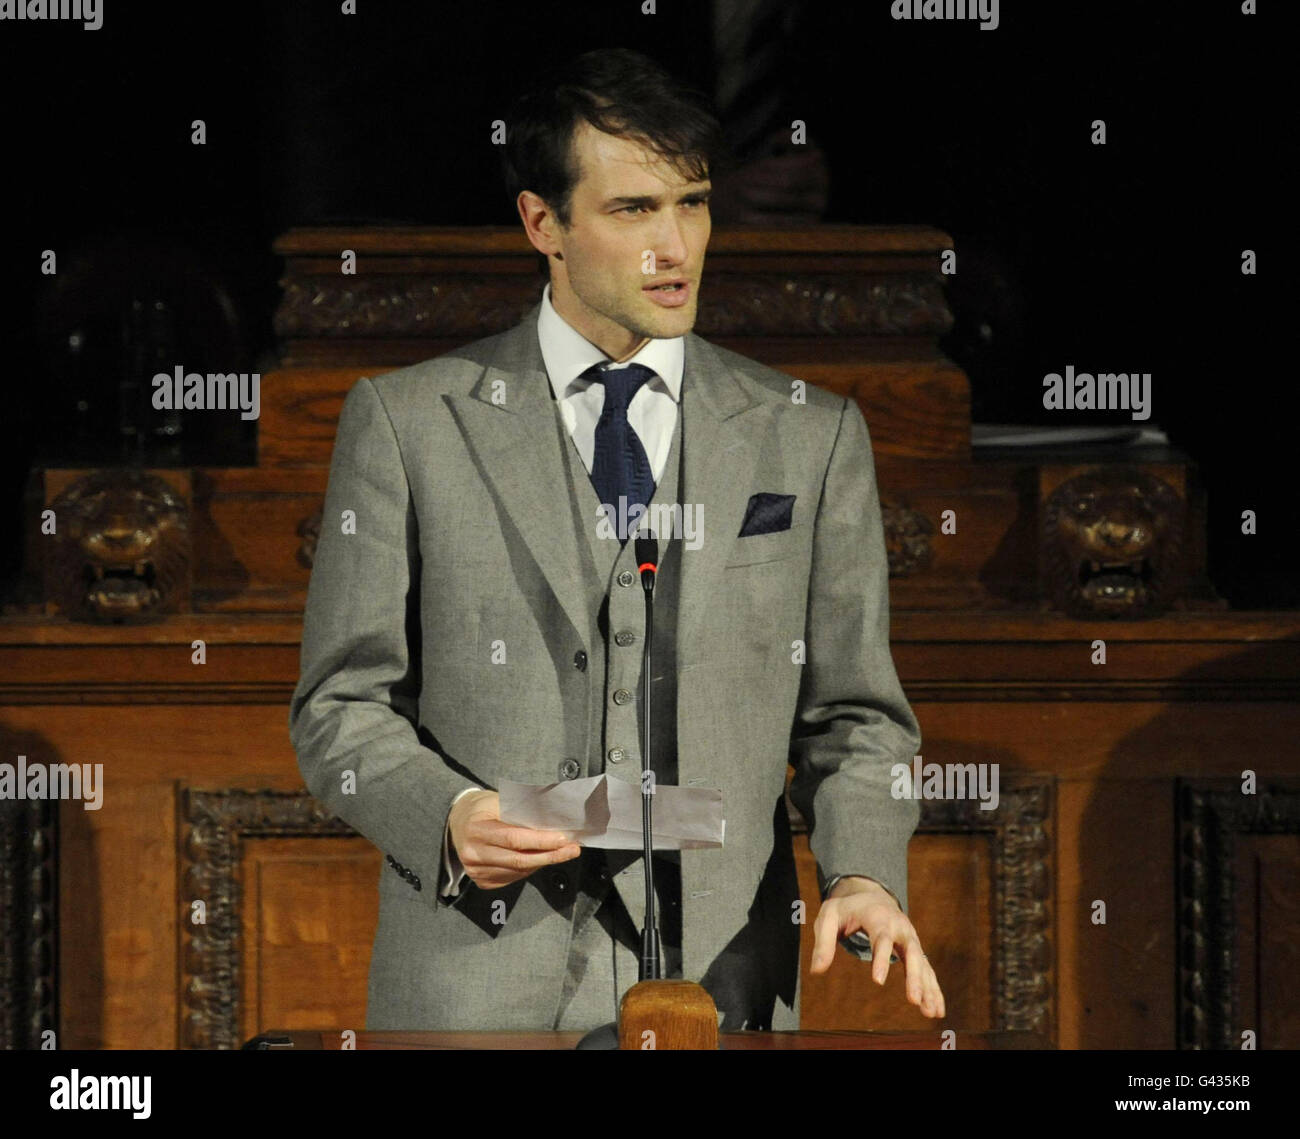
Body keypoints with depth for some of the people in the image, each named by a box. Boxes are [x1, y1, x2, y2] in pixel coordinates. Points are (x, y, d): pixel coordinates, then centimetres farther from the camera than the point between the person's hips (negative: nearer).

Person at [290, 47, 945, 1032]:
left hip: (723, 979, 1)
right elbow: (342, 705, 5)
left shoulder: (811, 438, 11)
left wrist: (864, 878, -8)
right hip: (478, 981, -1)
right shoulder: (408, 423, 5)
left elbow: (851, 718, 11)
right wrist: (446, 816, -15)